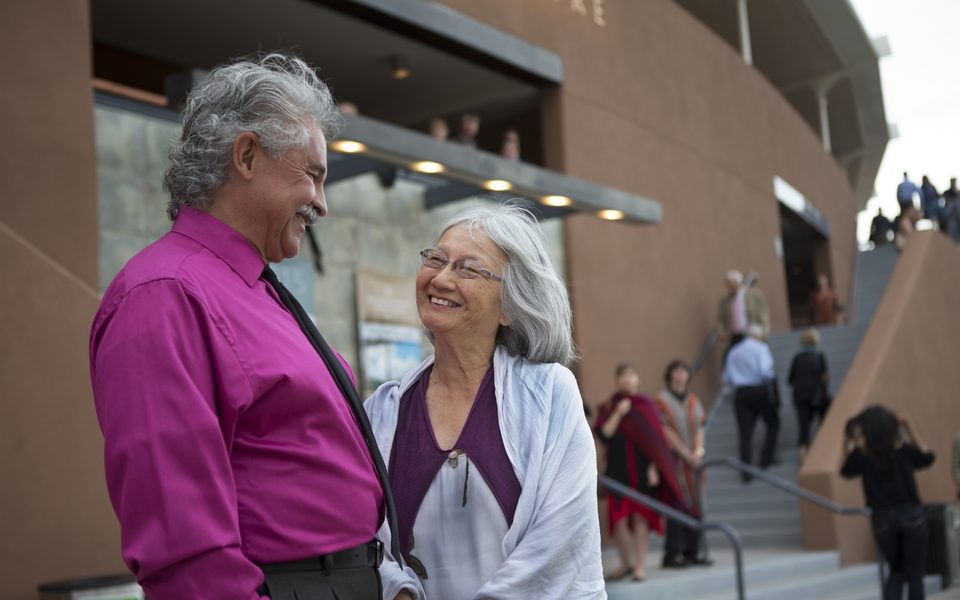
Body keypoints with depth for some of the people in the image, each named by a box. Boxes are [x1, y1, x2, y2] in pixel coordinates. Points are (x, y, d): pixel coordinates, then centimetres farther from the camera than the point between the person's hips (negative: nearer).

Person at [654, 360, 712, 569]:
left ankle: (692, 552, 12)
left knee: (695, 506, 5)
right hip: (674, 459, -6)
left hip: (693, 461, 6)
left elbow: (700, 428, 10)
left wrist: (698, 450, -7)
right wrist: (687, 454, -13)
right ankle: (672, 554, -1)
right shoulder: (662, 401, -4)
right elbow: (667, 431, -9)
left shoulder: (693, 400, 14)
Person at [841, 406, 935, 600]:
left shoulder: (861, 454, -4)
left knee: (896, 571, 18)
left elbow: (846, 472, 14)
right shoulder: (903, 449, -2)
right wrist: (911, 432, 13)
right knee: (914, 574, 7)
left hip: (882, 519, 1)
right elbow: (927, 457, 16)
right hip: (911, 516, -1)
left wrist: (850, 452, 11)